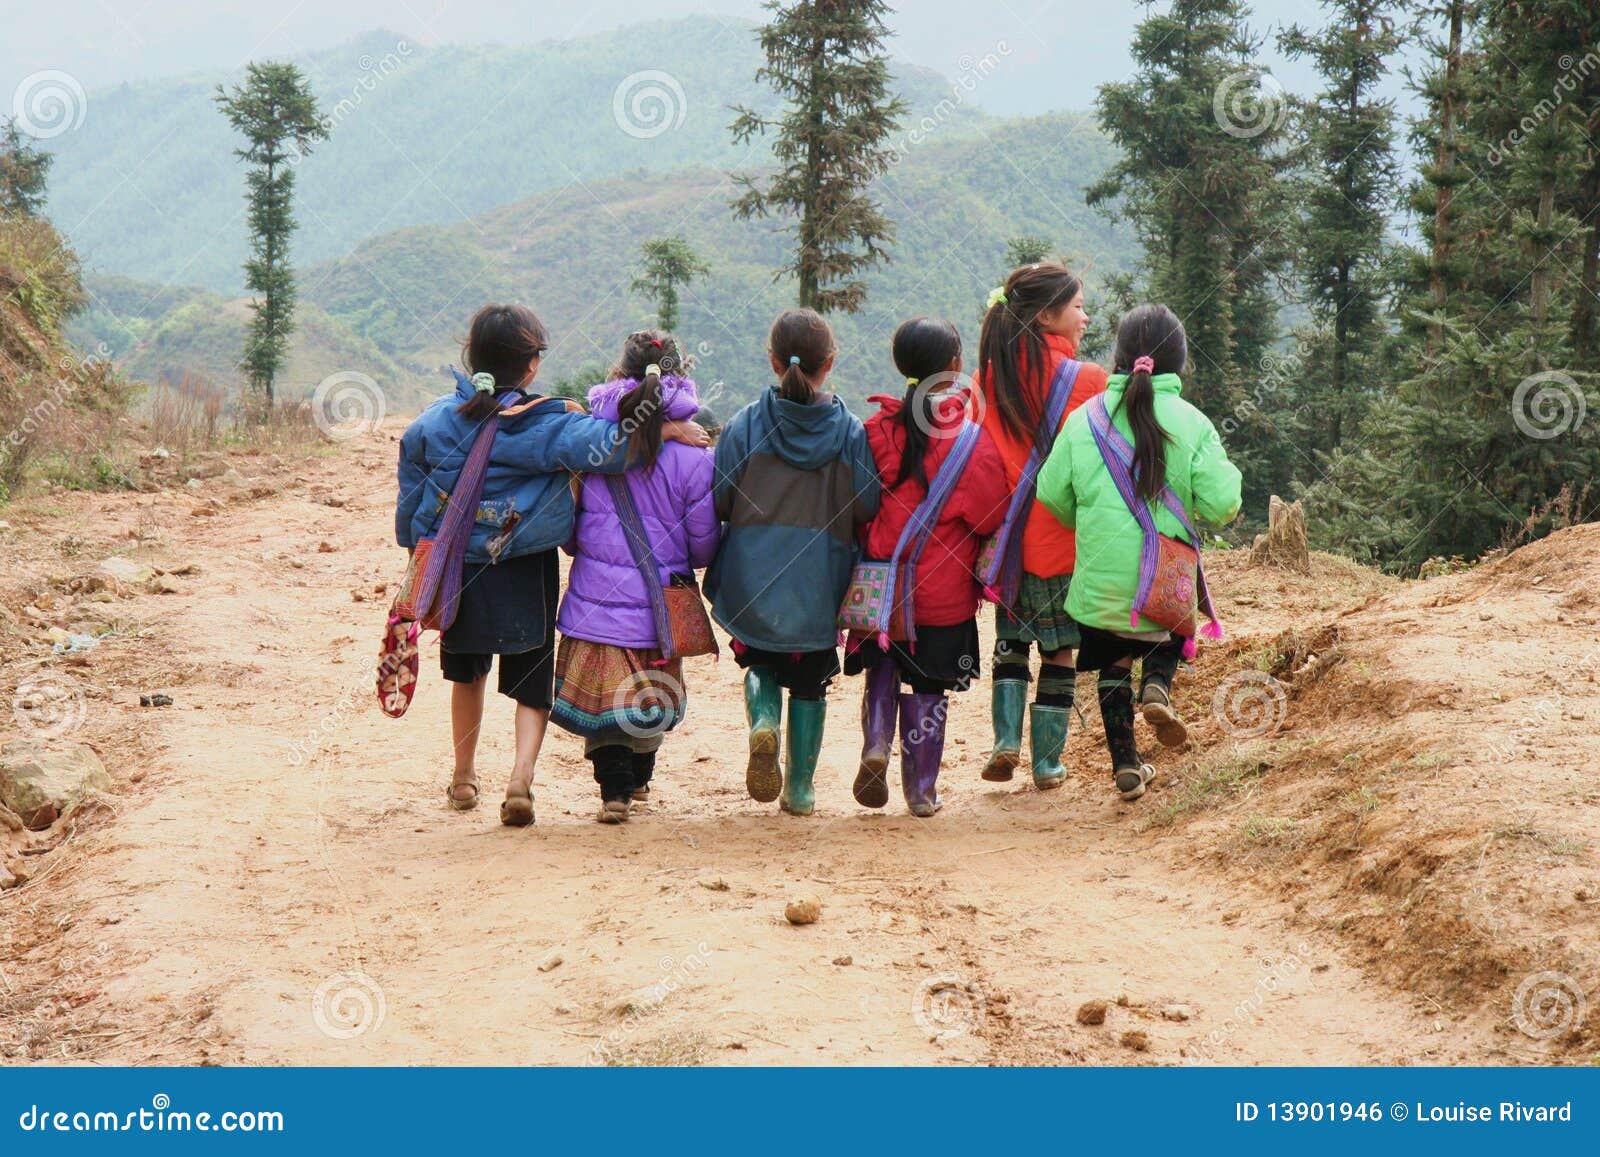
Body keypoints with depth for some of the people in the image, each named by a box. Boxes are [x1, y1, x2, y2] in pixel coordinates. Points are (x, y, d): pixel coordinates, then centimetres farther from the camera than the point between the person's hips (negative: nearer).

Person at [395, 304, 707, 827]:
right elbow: (607, 444, -27)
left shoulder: (436, 420, 0)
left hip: (456, 568, 3)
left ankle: (464, 776, 34)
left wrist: (418, 551, 20)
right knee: (532, 684, 7)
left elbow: (410, 504, 7)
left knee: (467, 671, 24)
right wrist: (669, 429, -17)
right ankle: (521, 776, -13)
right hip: (526, 577, -3)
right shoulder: (548, 424, -12)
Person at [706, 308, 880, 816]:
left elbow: (715, 504, -4)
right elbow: (868, 513, -5)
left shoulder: (745, 426, -7)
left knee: (761, 663, 22)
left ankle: (763, 723, -8)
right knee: (809, 683, 16)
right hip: (820, 586, 0)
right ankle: (799, 787, 17)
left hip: (752, 581, 0)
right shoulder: (851, 432, -6)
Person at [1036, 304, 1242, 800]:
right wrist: (1229, 474, 11)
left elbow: (1052, 495, 1)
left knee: (1113, 664, 21)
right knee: (1169, 638, 28)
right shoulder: (1193, 424, -8)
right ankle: (1157, 686, -3)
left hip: (1101, 578, 1)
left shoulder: (1083, 419, -4)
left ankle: (1125, 763, 17)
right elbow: (1220, 505, -11)